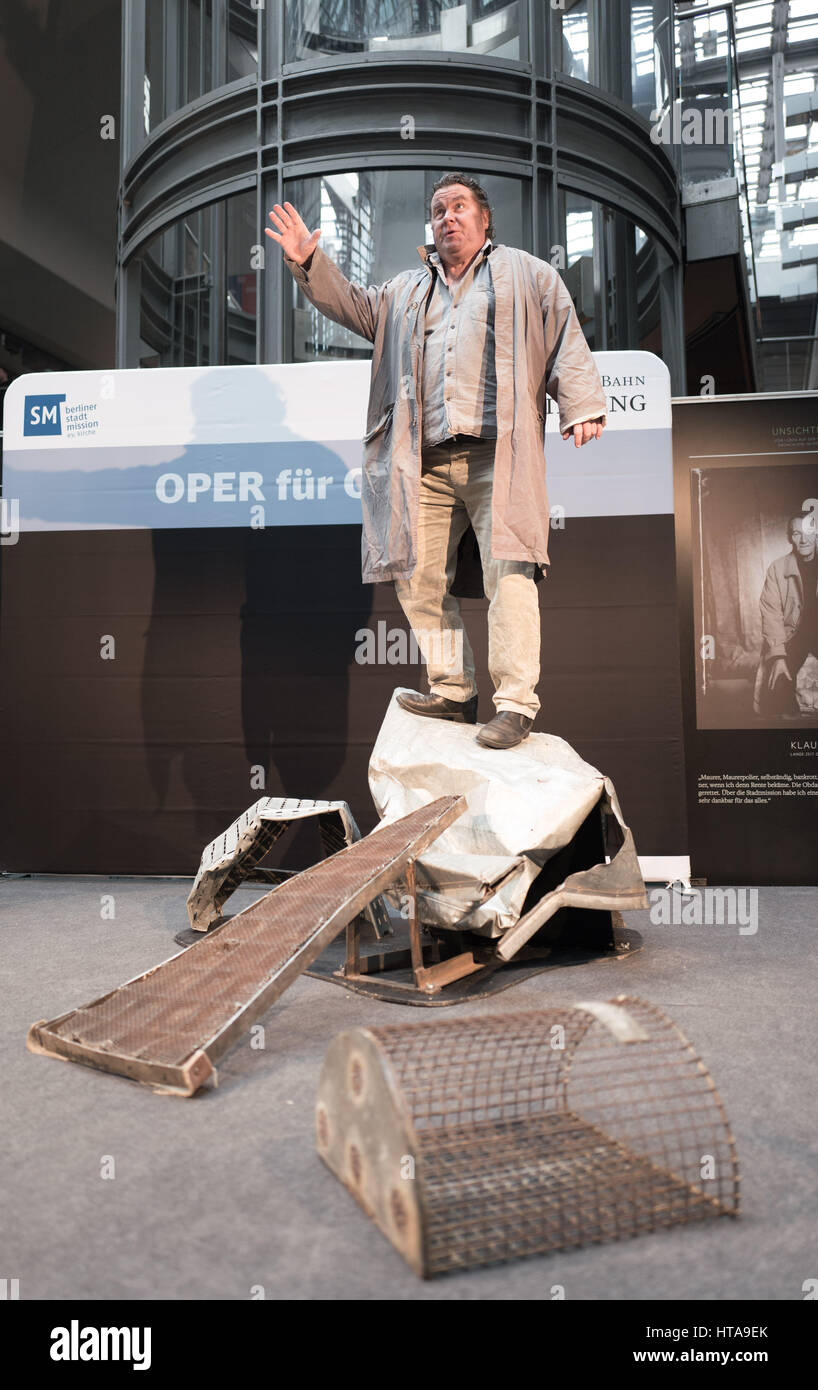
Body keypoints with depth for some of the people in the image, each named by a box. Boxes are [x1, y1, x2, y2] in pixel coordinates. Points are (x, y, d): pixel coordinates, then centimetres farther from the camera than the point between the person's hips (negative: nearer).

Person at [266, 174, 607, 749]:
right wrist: (309, 263, 10)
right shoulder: (407, 290, 28)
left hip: (496, 456, -4)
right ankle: (453, 690, 12)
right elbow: (354, 306, 25)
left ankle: (515, 703, -10)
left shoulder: (527, 275, 16)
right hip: (426, 463, 5)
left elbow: (566, 342, 8)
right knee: (418, 577, 1)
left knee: (508, 577, -13)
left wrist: (582, 407, -6)